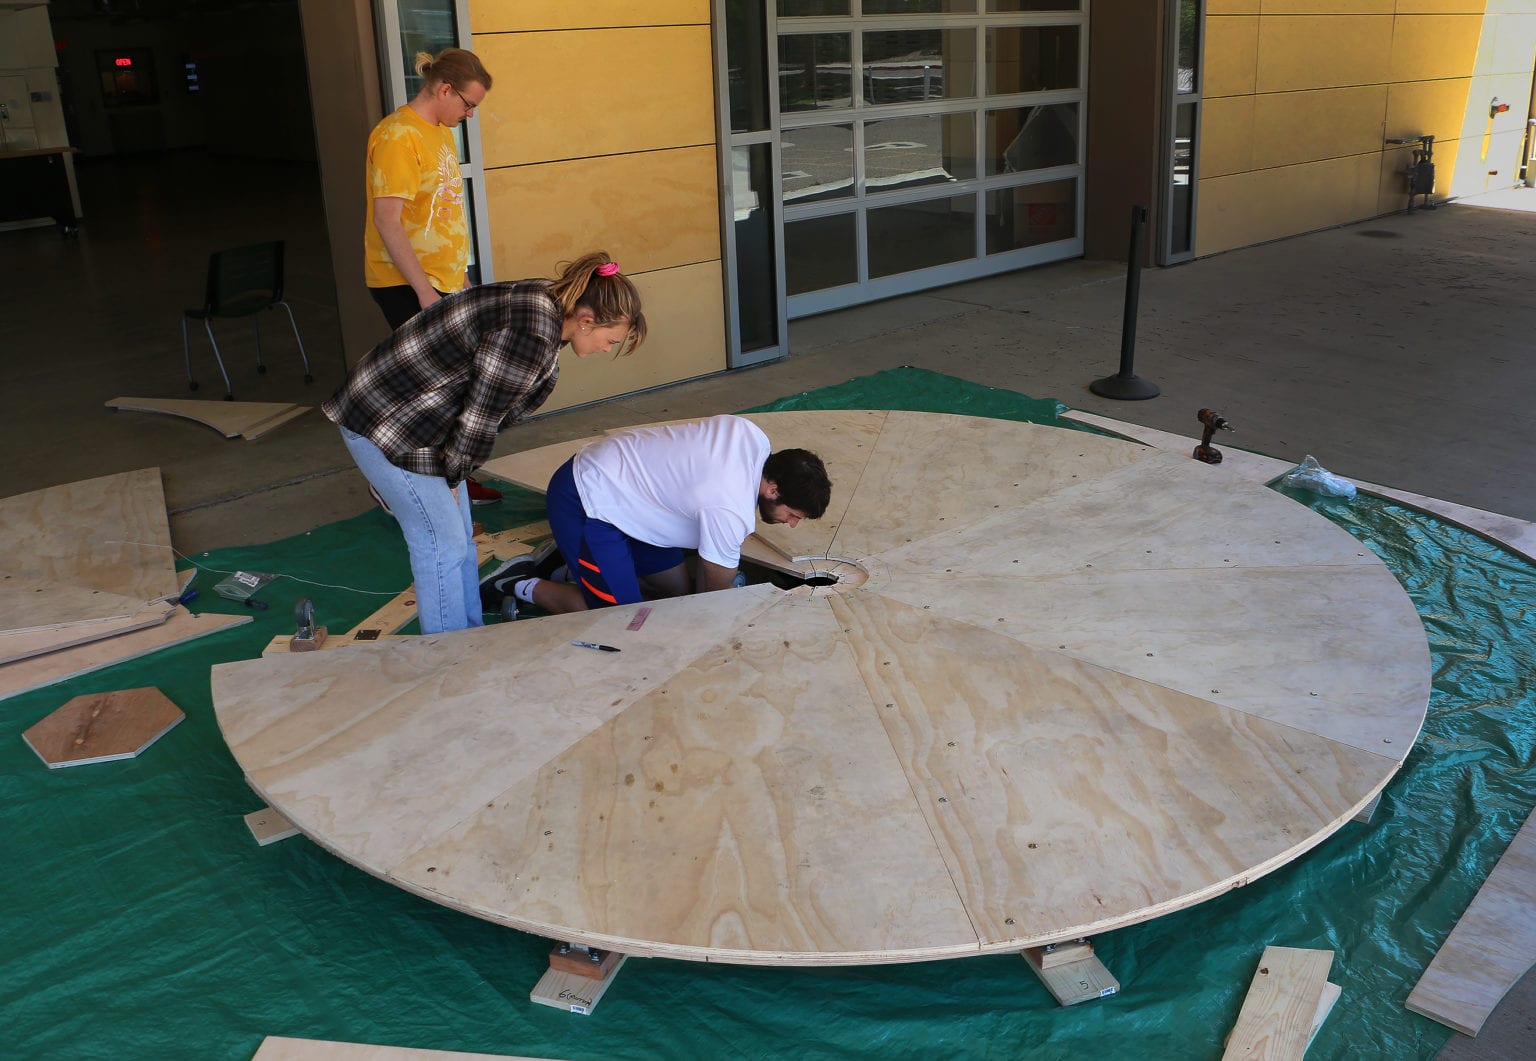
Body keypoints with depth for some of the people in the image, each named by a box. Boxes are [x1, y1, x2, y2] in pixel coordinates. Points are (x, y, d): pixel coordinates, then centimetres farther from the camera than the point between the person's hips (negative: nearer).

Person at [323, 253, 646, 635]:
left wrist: (453, 474, 6)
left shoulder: (543, 303, 2)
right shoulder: (531, 338, -30)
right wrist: (453, 477, -5)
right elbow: (477, 421, -21)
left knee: (461, 536, 14)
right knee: (443, 543, -4)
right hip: (384, 422, -10)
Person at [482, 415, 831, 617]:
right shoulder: (731, 514, -31)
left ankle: (571, 556, 21)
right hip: (583, 505, -9)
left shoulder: (754, 437, -9)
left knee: (678, 588, 12)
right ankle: (524, 586, 4)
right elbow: (715, 596, -14)